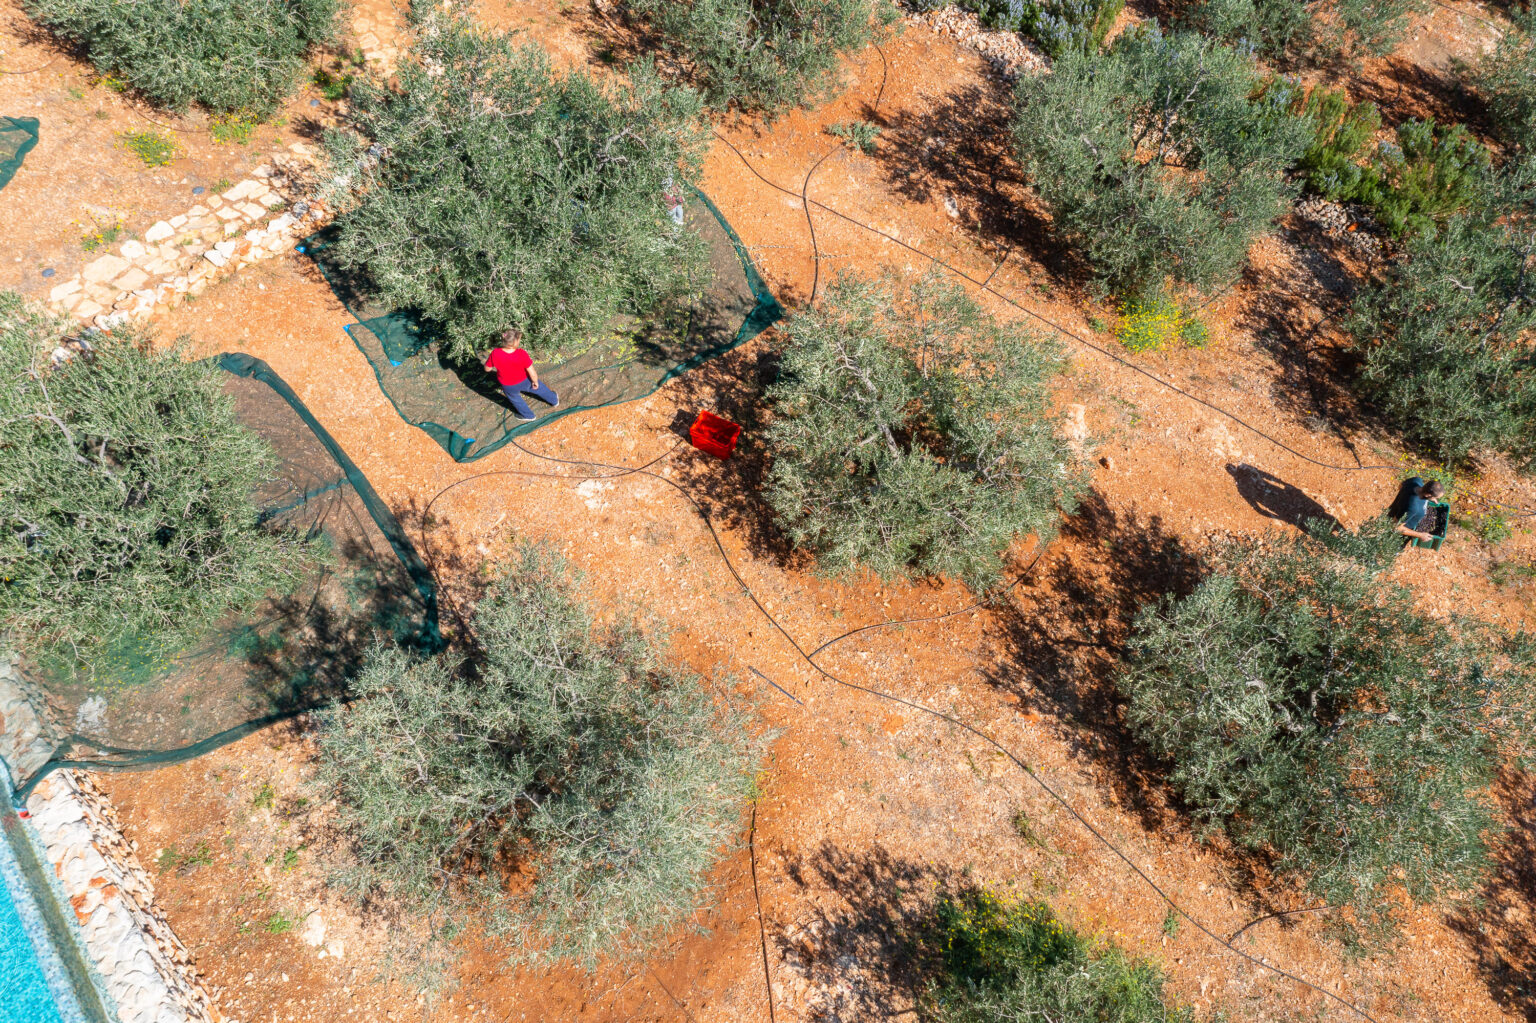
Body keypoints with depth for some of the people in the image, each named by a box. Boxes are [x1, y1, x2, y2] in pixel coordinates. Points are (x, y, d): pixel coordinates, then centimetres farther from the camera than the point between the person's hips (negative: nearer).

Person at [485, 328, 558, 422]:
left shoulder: (495, 354, -32)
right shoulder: (522, 354, -34)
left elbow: (487, 368, -15)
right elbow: (532, 373, -25)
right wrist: (535, 381, -4)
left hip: (508, 386, 1)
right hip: (524, 381, -1)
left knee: (515, 398, 33)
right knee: (538, 388, 31)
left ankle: (528, 415, 57)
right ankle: (554, 401, 58)